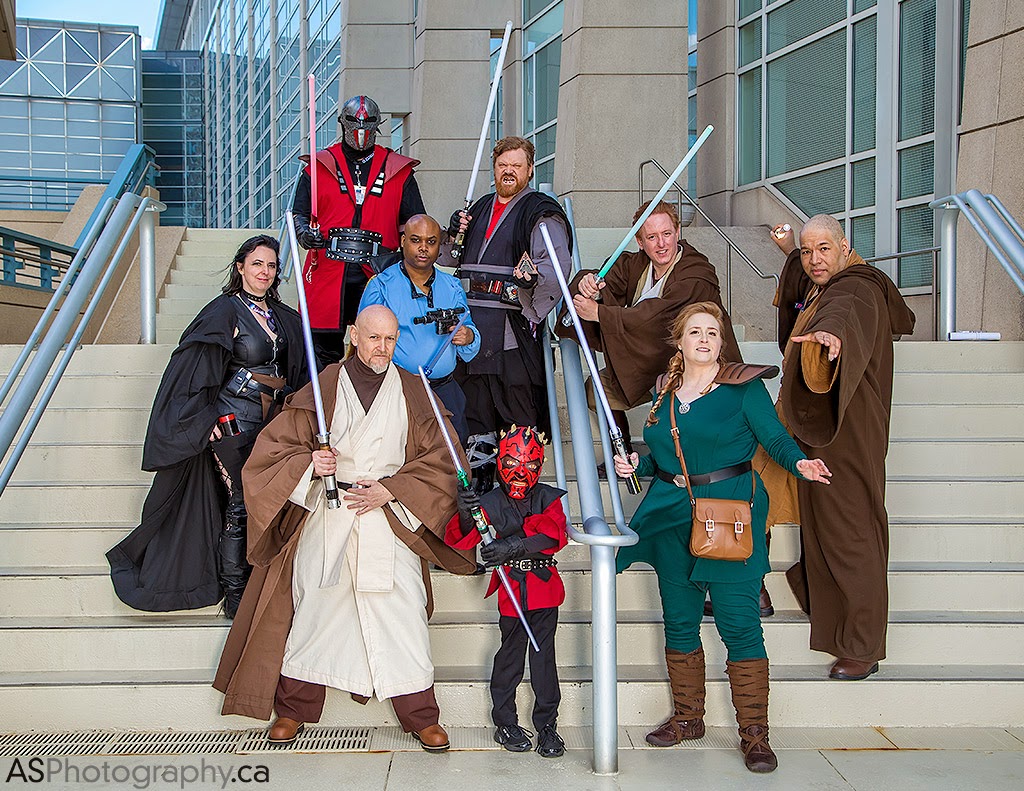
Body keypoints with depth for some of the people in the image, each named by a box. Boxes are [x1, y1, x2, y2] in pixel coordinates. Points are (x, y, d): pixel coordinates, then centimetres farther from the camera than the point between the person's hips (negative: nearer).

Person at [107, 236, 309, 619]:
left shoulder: (282, 316, 13)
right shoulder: (225, 310, -8)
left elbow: (297, 371, 22)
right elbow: (195, 365, -13)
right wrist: (205, 419, -17)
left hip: (271, 423, 6)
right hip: (233, 424, -6)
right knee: (239, 506, -3)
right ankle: (234, 596, 8)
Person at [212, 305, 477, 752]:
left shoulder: (411, 392, 5)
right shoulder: (324, 387, 4)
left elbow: (438, 458, 4)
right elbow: (275, 443, 6)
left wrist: (389, 490, -7)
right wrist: (309, 463, -14)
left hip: (390, 518, 0)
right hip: (326, 517, 0)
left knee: (402, 613, -4)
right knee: (313, 607, 5)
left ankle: (421, 716, 8)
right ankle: (293, 710, 21)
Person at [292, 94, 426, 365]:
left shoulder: (398, 170, 12)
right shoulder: (319, 166, 12)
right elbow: (299, 214, 13)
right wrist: (306, 234, -11)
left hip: (377, 274, 0)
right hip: (327, 271, 0)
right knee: (324, 351, 4)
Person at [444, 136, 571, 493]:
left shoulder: (541, 212, 0)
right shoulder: (479, 209, 21)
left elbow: (557, 263, -15)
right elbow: (453, 262, 27)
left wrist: (535, 275, -36)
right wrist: (454, 236, 6)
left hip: (513, 328, -7)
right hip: (471, 323, 7)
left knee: (516, 408, -6)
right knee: (474, 405, 14)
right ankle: (479, 469, 26)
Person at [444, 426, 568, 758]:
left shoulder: (549, 498, 2)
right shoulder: (490, 502, -1)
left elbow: (554, 535, -15)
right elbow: (460, 540, -11)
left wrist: (514, 546, -28)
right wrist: (465, 515, -34)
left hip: (545, 587, 1)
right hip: (511, 590, -1)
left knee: (544, 656, 3)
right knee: (510, 655, 8)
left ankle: (547, 725, 13)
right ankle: (505, 722, 22)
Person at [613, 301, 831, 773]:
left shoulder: (743, 386, 0)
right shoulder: (665, 392, 14)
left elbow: (774, 437, -7)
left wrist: (798, 463, -26)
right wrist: (636, 465, 4)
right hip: (671, 517, 5)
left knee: (739, 624, -6)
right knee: (679, 622, 10)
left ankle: (754, 733, 4)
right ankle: (688, 717, 26)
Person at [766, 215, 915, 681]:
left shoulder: (857, 289, -18)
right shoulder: (815, 289, 11)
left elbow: (848, 313, -46)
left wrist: (832, 333, -65)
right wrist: (790, 251, 34)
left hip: (847, 435, -10)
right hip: (815, 431, 10)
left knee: (850, 535, -4)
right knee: (819, 527, 18)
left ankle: (862, 649, 5)